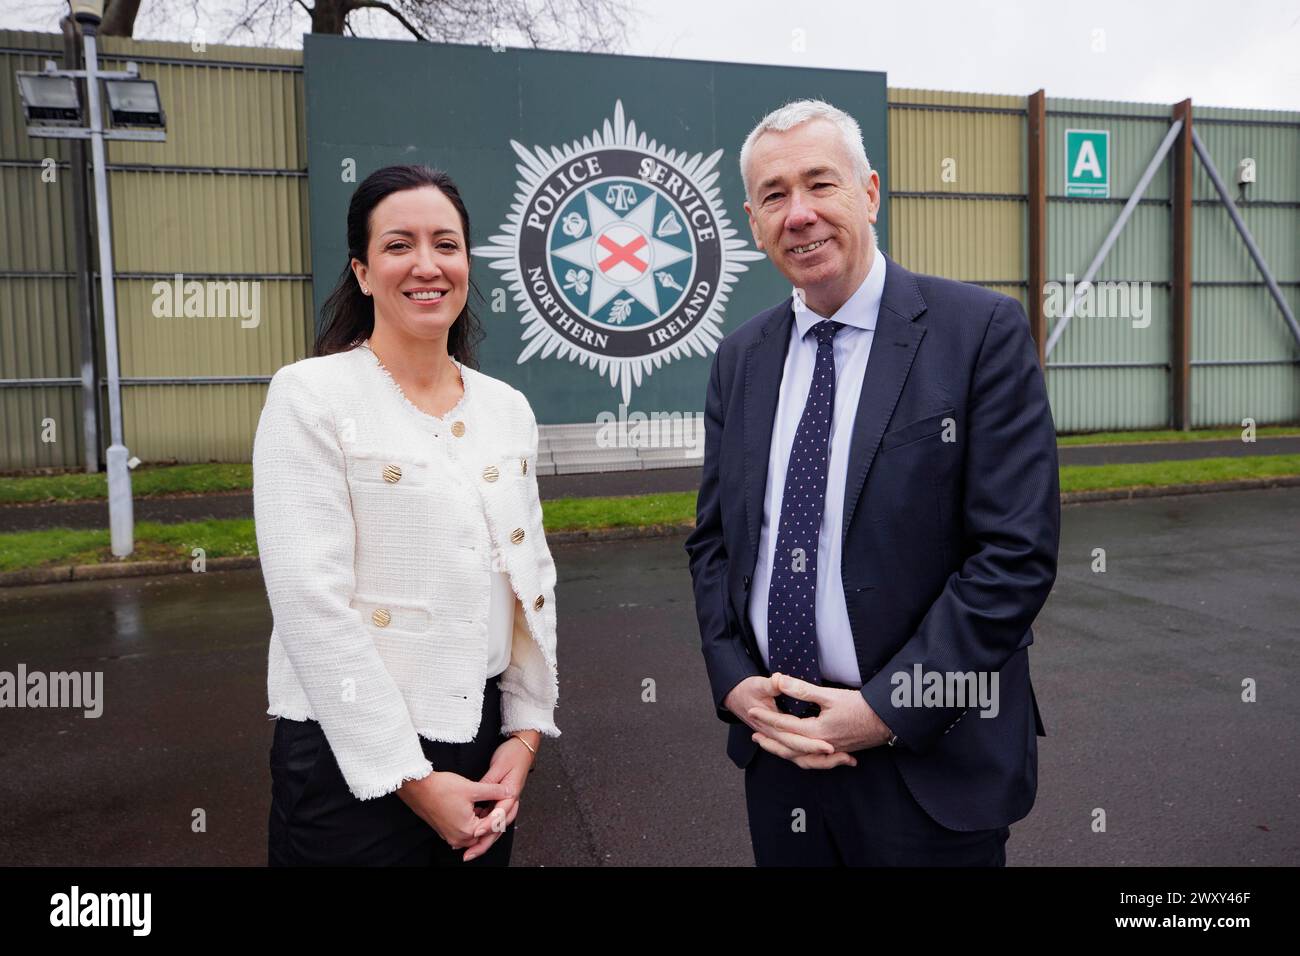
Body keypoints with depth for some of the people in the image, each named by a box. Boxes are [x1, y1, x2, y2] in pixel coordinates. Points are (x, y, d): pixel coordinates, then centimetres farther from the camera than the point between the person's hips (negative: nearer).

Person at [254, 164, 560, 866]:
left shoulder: (508, 410, 5)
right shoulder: (310, 397, -10)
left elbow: (532, 580, 8)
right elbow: (311, 603, -16)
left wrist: (525, 731, 1)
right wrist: (412, 778, -15)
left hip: (484, 747, 5)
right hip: (350, 761, -5)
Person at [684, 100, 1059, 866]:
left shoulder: (982, 331, -10)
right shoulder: (741, 359, 5)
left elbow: (1018, 552, -14)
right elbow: (713, 540, 8)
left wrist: (886, 707, -15)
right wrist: (736, 681, -5)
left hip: (930, 762, -4)